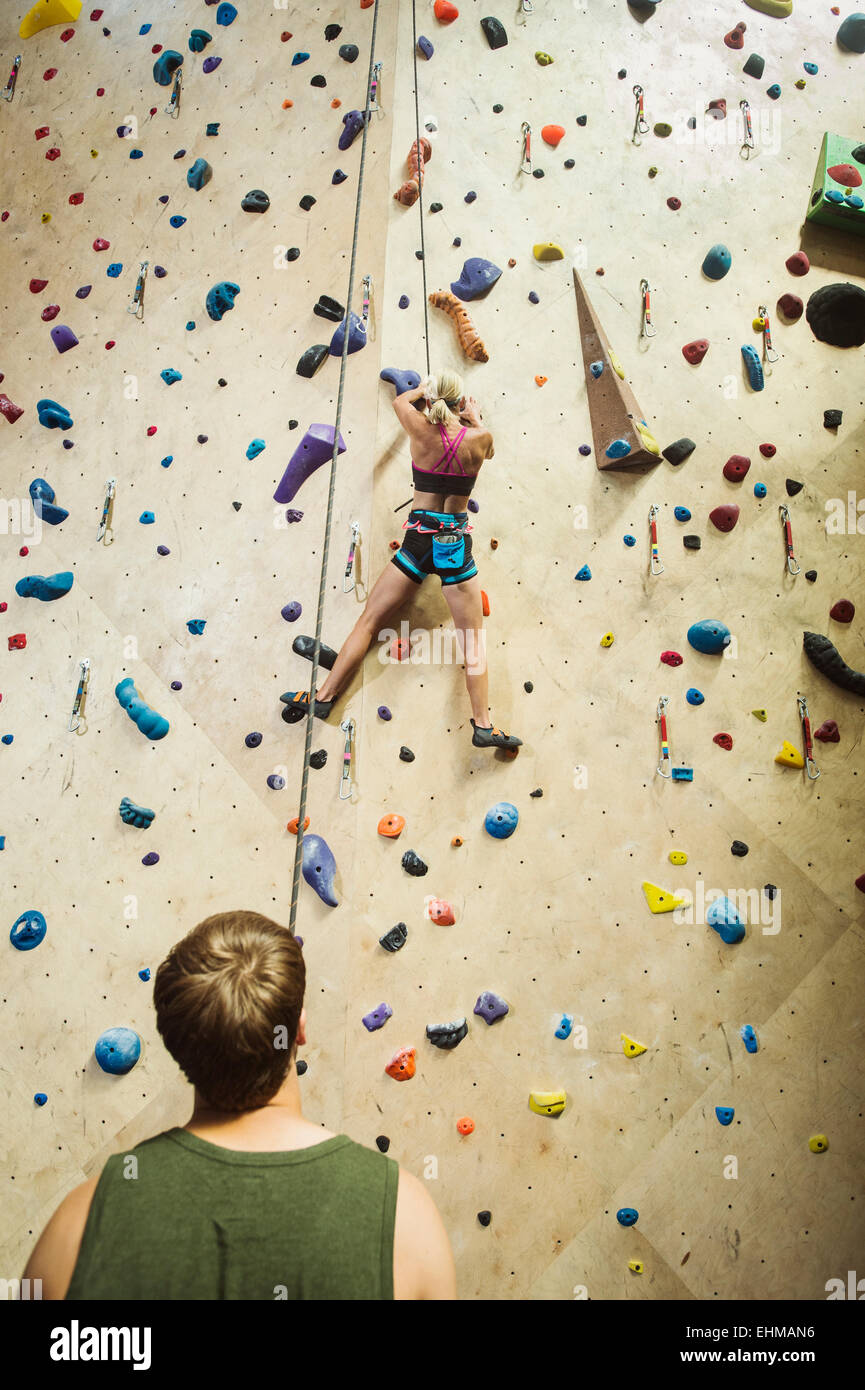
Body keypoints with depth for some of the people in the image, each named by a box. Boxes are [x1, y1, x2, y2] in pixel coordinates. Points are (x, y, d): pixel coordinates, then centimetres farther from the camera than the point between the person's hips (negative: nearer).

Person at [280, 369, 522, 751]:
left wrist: (425, 389, 35)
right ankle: (483, 726, 3)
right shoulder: (477, 439, -6)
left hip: (418, 541, 0)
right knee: (473, 639, 5)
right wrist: (475, 418, 35)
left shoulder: (420, 430, -6)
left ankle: (324, 697, 10)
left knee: (368, 622, 8)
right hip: (457, 545, 0)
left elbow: (401, 399, 18)